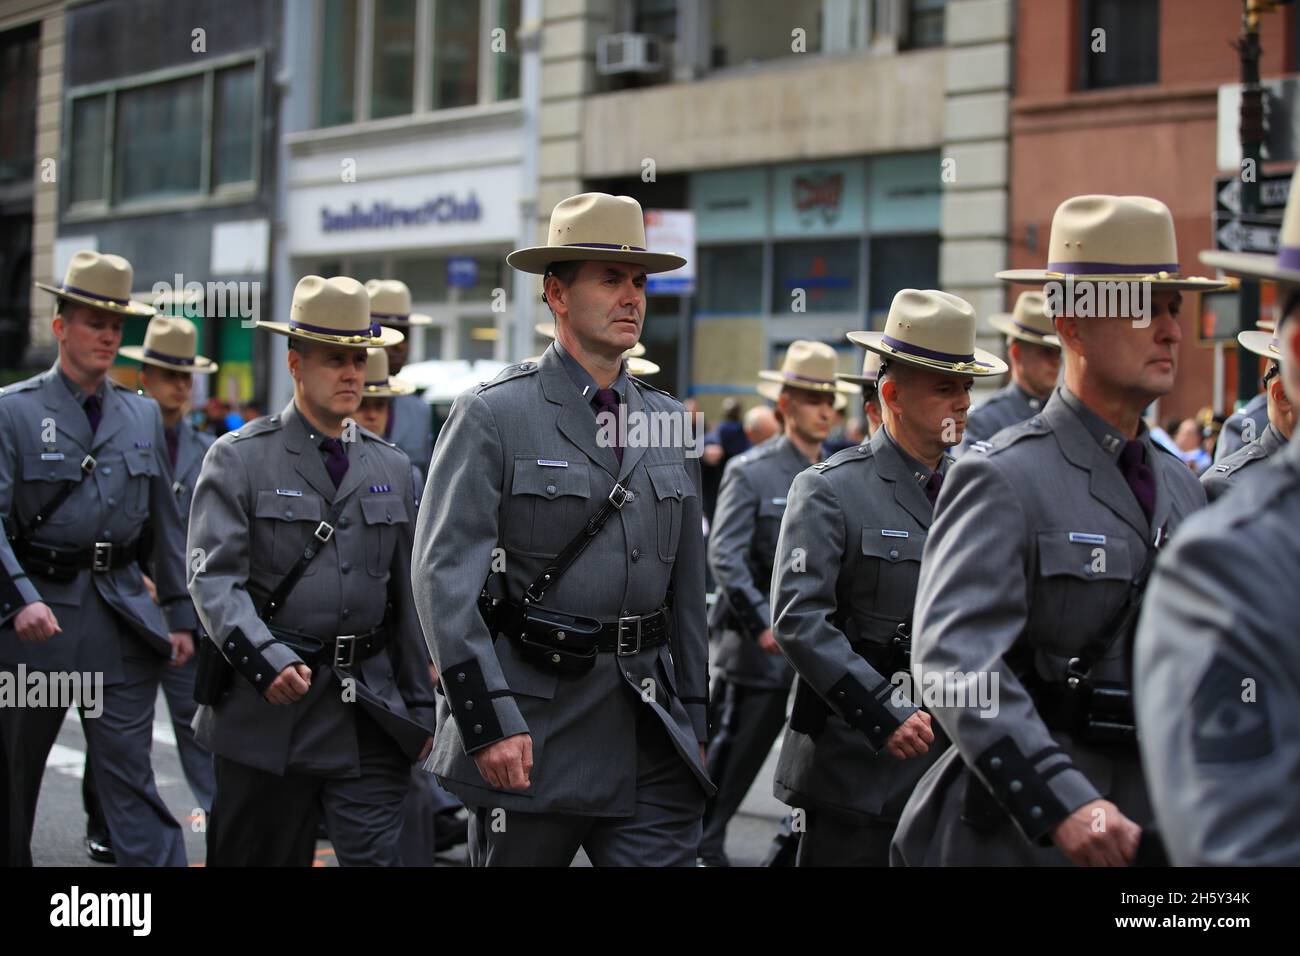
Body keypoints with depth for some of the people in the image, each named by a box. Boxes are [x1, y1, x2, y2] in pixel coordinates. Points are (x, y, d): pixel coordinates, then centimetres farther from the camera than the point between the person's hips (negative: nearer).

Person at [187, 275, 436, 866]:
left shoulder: (392, 467, 13)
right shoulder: (240, 458, -1)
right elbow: (214, 579, -11)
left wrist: (421, 707, 14)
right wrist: (267, 659, -27)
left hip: (371, 712, 3)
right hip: (268, 711, -3)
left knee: (377, 856, -3)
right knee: (262, 858, 7)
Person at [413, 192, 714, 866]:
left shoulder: (668, 421, 12)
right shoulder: (492, 415, -5)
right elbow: (444, 576, -12)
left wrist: (693, 717, 13)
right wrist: (488, 722, -18)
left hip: (652, 740, 4)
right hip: (532, 735, -4)